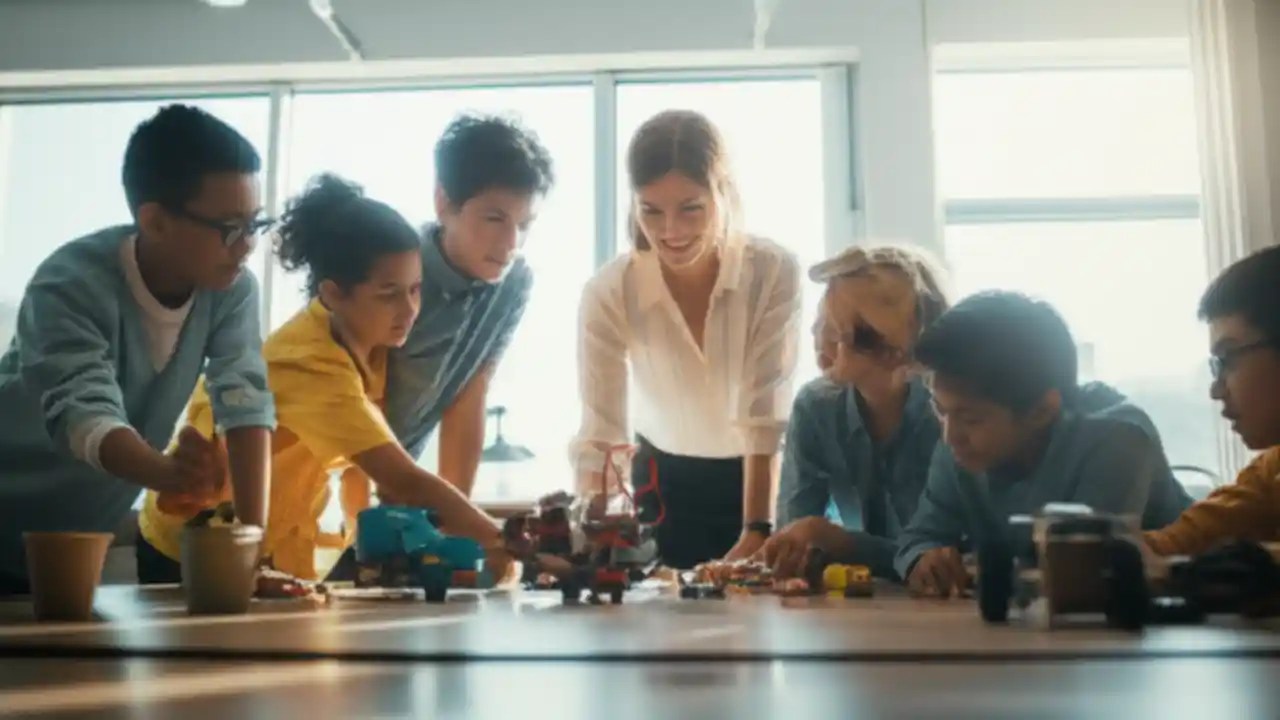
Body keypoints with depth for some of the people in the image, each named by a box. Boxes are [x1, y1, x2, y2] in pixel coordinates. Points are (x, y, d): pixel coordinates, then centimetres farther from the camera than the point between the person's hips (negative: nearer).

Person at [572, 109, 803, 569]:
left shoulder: (775, 273, -22)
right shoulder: (608, 293, -20)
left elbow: (765, 415, -24)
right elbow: (599, 434, -22)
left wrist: (756, 533, -33)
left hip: (765, 477, 0)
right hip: (663, 480, 1)